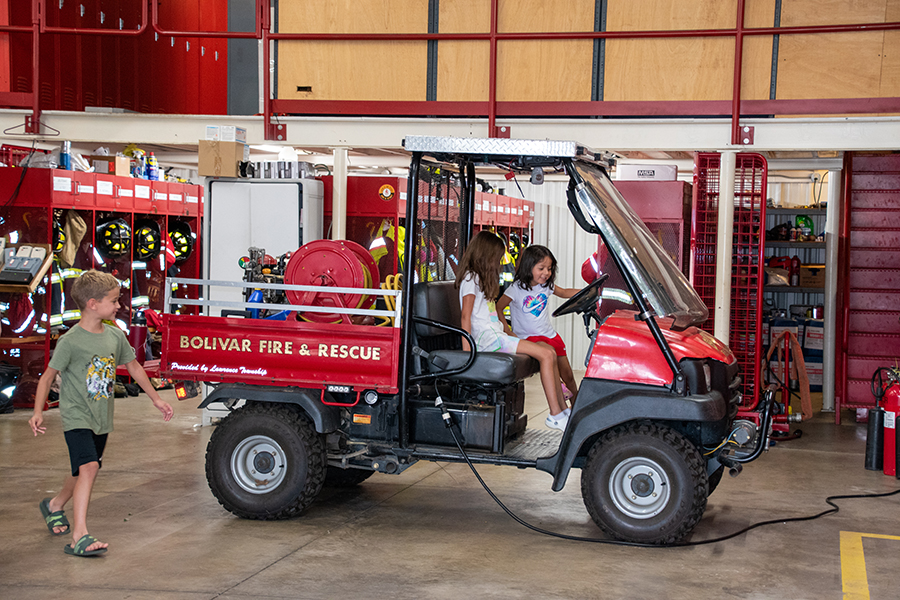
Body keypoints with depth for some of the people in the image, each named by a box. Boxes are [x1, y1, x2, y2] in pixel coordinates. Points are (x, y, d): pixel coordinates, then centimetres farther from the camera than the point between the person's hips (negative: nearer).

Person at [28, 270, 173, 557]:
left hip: (102, 417, 7)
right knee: (88, 467, -21)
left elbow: (133, 367, 15)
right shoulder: (70, 341, -15)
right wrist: (38, 412, -14)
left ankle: (55, 505, 46)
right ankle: (79, 536, -20)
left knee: (85, 470, 18)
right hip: (76, 415, -7)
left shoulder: (115, 335, 2)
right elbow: (48, 376, -8)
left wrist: (156, 398, 19)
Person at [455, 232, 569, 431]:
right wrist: (467, 352, -23)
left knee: (549, 352, -1)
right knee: (546, 354, -18)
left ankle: (562, 409, -3)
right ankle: (555, 415, -20)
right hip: (486, 338, -10)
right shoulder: (471, 278, -7)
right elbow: (466, 316, -16)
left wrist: (511, 334, 18)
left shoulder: (483, 278, 24)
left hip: (497, 335, 10)